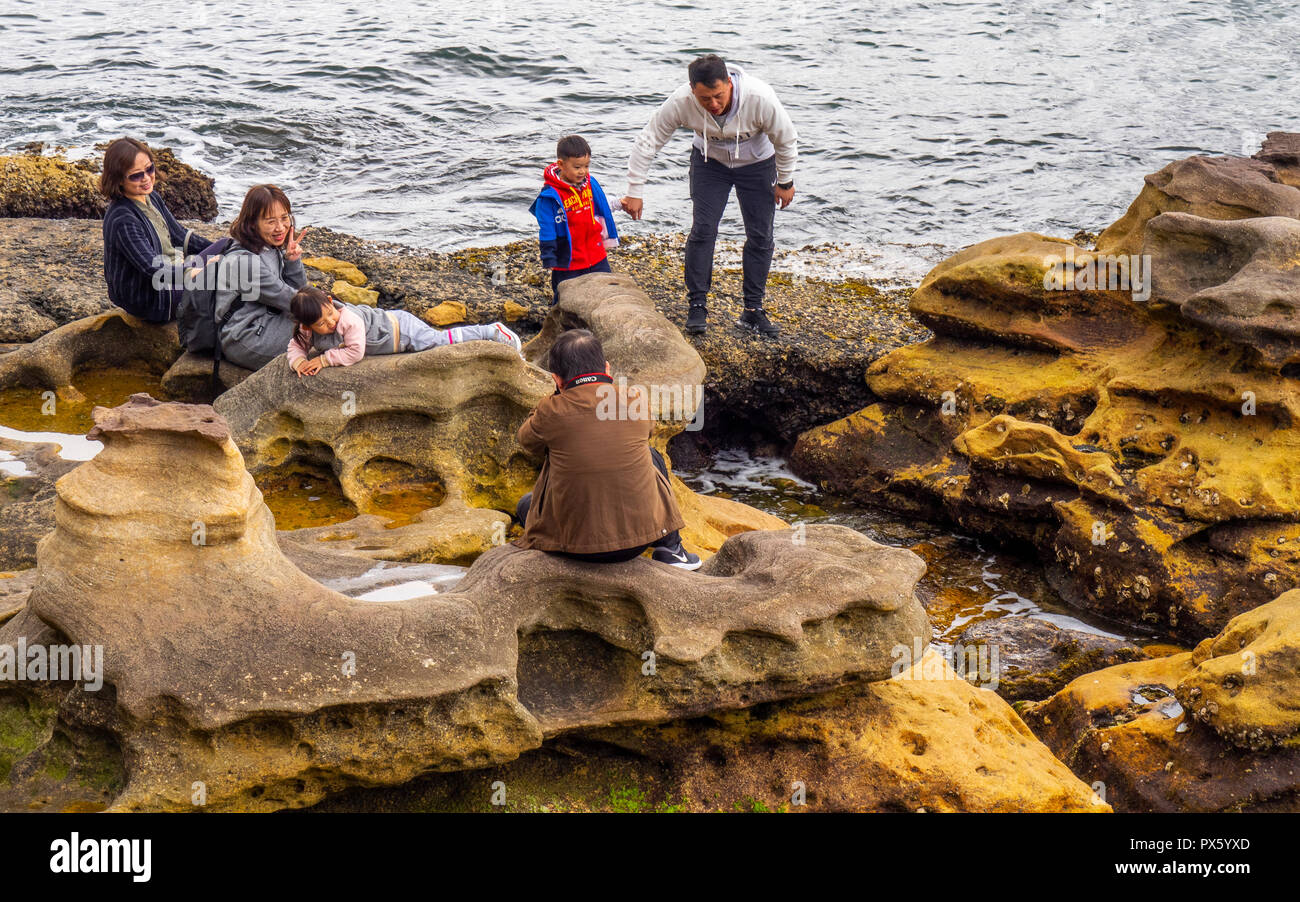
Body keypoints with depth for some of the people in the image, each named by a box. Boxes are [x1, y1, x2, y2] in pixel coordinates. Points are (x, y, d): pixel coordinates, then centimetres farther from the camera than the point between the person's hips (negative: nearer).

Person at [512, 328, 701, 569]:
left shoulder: (552, 412, -14)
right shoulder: (636, 402, -6)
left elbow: (527, 440, 9)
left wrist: (559, 394, 8)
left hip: (579, 545, -2)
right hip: (641, 533, 2)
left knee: (526, 504, 31)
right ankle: (670, 549, 30)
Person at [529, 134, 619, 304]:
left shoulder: (591, 183, 0)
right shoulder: (550, 195, -17)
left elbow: (601, 211, 15)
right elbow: (546, 230, -13)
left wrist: (607, 239, 20)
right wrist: (549, 259, -13)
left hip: (597, 258, 5)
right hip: (568, 262, -5)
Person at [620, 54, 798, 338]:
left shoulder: (760, 98, -36)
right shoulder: (681, 102, -32)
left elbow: (786, 140, -17)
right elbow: (647, 142, -19)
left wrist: (785, 182, -5)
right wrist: (634, 192, -16)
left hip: (756, 165, 0)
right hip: (709, 162, 0)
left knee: (761, 237, -1)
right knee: (702, 230, -9)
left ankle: (753, 309, 11)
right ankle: (697, 306, 2)